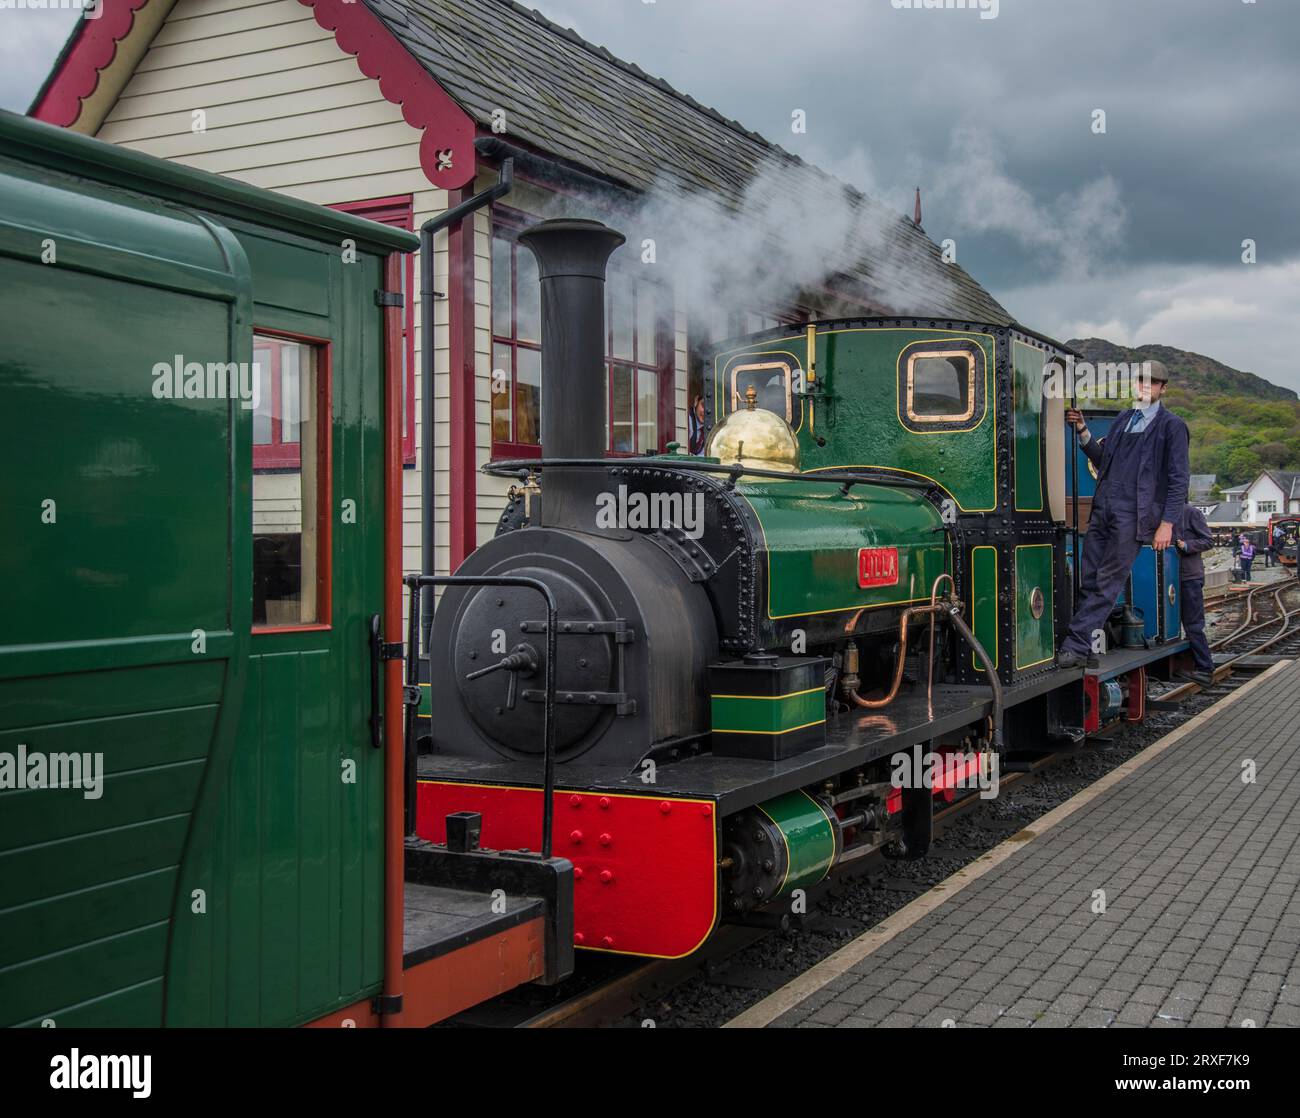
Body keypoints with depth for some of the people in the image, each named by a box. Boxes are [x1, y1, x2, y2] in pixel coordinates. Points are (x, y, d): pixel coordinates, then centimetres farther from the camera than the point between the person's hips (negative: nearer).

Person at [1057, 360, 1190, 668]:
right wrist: (1083, 431, 9)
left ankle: (1075, 646, -8)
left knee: (1107, 584, -7)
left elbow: (1178, 479, -2)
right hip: (1102, 508, 6)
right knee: (1089, 582, 2)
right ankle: (1087, 650, 7)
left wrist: (1167, 524, -9)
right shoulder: (1123, 418, 20)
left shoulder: (1171, 426, 2)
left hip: (1132, 513, -6)